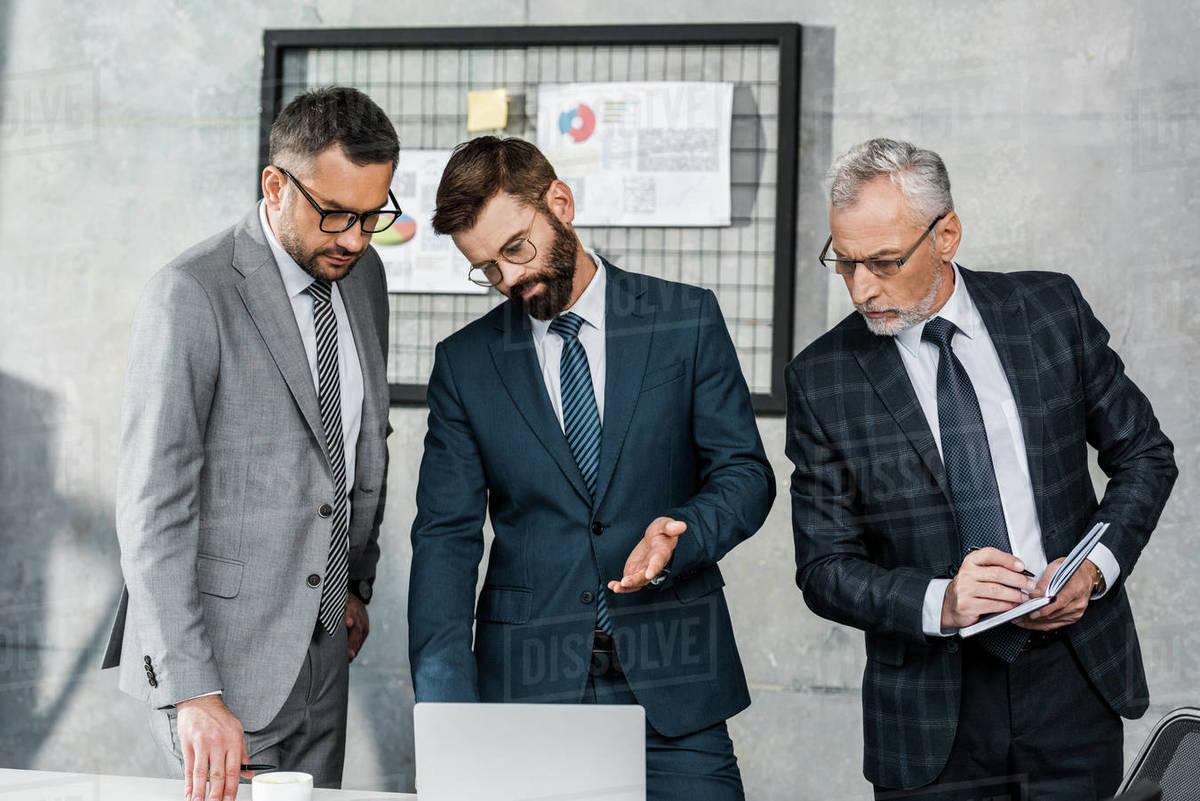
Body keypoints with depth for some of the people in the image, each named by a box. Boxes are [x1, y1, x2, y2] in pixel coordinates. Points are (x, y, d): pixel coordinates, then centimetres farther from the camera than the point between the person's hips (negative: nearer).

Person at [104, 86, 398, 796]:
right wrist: (191, 691, -25)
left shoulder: (363, 274, 8)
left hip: (322, 651, 7)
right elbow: (153, 506, -19)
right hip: (223, 654, -7)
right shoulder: (192, 295, -15)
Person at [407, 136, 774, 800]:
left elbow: (745, 472, 5)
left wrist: (679, 533, -19)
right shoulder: (465, 362, 7)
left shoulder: (687, 321, 4)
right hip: (527, 689, 1)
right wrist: (445, 709, -11)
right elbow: (445, 534, 2)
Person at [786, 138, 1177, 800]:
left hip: (1074, 678, 1)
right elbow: (825, 569, -3)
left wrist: (1095, 566, -9)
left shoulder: (1051, 309, 0)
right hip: (932, 712, -1)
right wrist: (939, 602, -20)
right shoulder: (822, 378, -4)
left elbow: (1145, 454, 8)